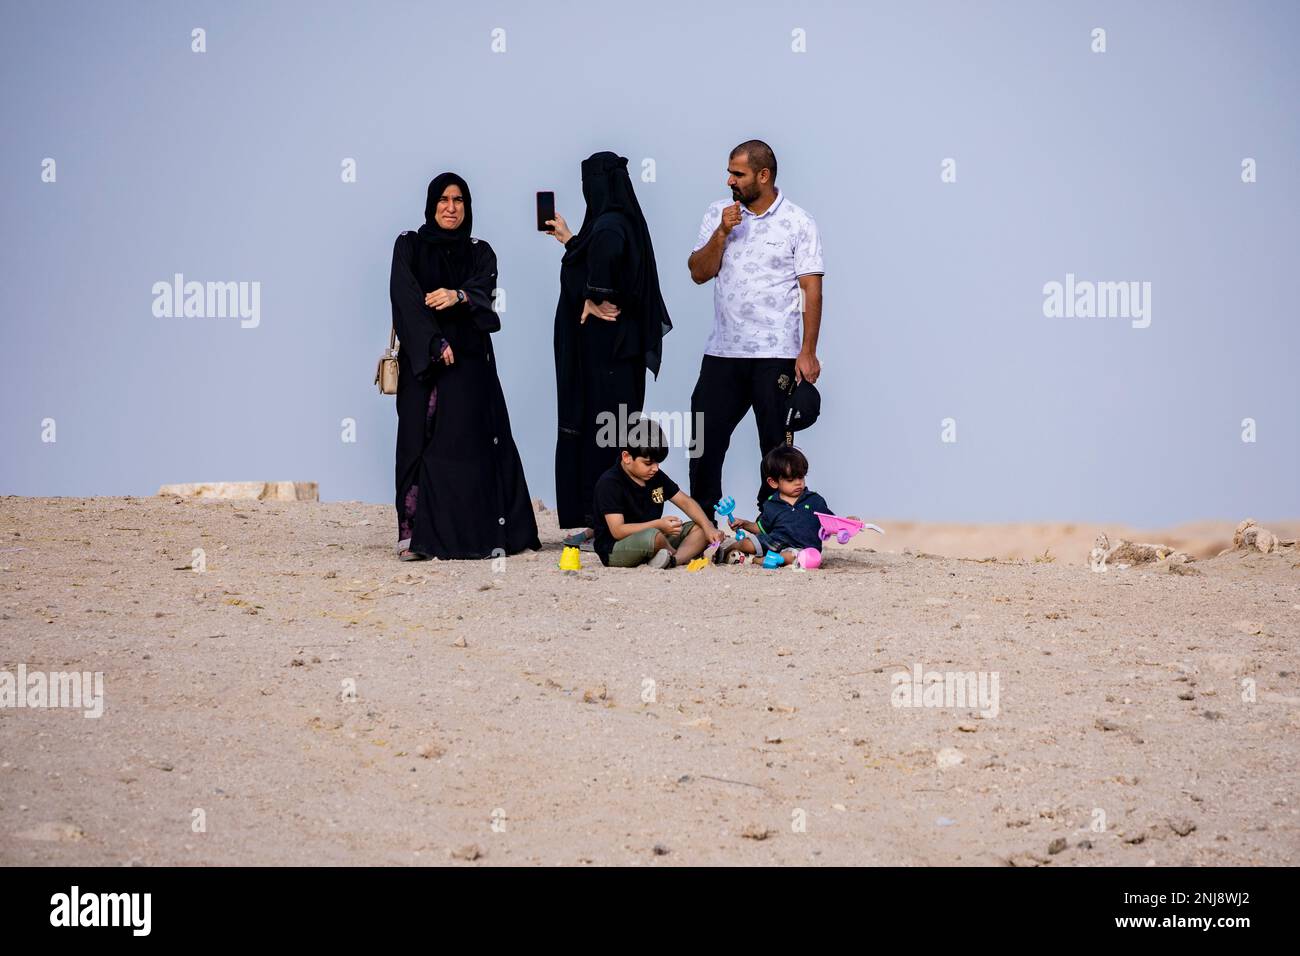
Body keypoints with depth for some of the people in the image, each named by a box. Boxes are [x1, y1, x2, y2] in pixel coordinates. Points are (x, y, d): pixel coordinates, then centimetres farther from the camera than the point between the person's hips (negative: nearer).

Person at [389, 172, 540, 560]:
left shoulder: (480, 253, 11)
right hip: (423, 361, -2)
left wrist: (458, 296, -31)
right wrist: (434, 343, -18)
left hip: (470, 362, 2)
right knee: (422, 442, -7)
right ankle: (416, 536, -8)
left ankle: (483, 534, -5)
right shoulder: (409, 246, 6)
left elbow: (484, 290, -9)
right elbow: (404, 295, -8)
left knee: (474, 445, -5)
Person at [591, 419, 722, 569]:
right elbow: (618, 531, -23)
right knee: (652, 537, -39)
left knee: (700, 528, -1)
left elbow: (685, 502, 12)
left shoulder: (656, 477, 9)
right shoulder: (609, 483, -16)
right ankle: (687, 553, -6)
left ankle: (674, 559, -30)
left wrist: (708, 528, -5)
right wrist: (658, 525, -28)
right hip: (614, 550, -8)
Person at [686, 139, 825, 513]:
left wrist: (808, 352, -12)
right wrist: (722, 233, -11)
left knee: (776, 446, 3)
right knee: (704, 439, 5)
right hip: (722, 352, 4)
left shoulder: (797, 223, -3)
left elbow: (812, 290, -6)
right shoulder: (719, 214, 8)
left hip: (776, 355, -4)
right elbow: (699, 273, 4)